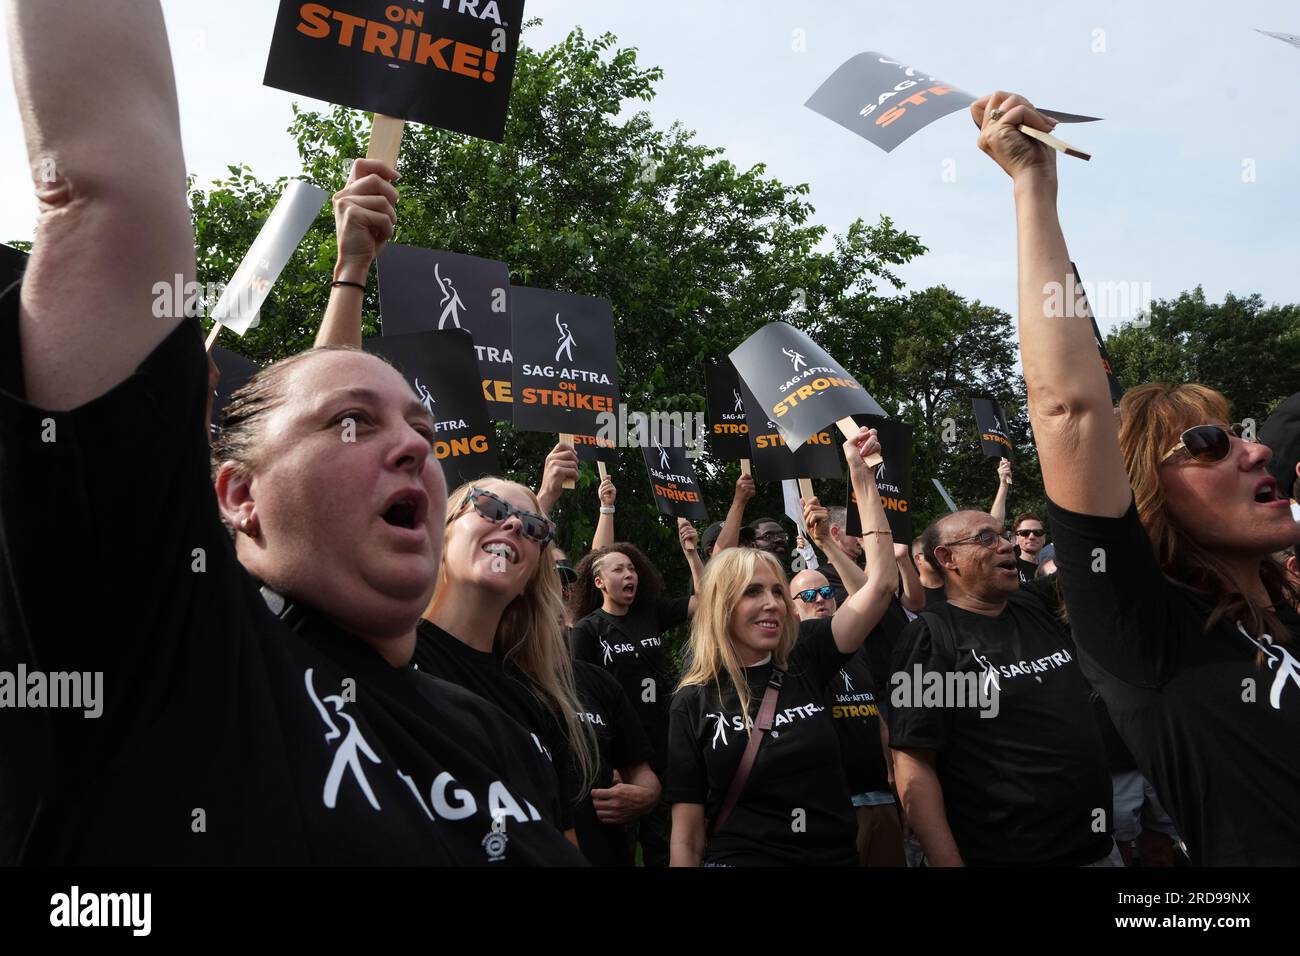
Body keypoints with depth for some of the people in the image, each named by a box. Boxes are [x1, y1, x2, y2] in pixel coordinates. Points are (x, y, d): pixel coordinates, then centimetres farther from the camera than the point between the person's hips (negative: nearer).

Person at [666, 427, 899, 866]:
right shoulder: (695, 701, -8)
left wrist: (860, 474, -8)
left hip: (836, 857, 4)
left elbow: (881, 581, -7)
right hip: (738, 859, -3)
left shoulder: (805, 660, -3)